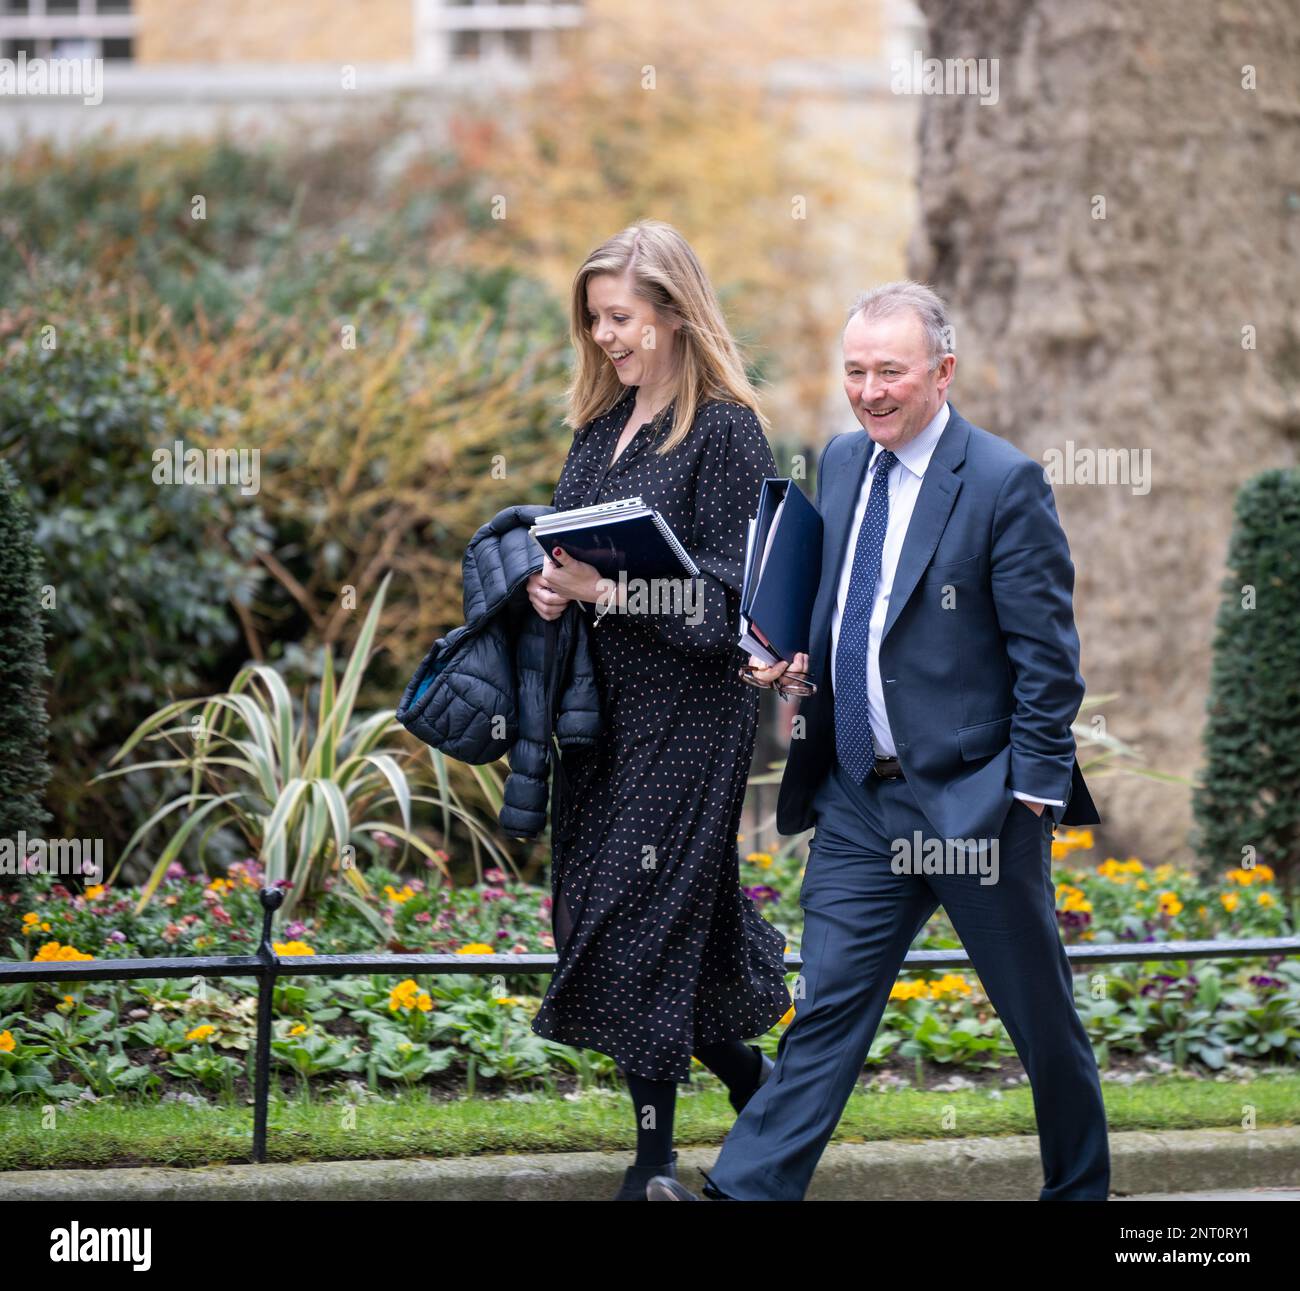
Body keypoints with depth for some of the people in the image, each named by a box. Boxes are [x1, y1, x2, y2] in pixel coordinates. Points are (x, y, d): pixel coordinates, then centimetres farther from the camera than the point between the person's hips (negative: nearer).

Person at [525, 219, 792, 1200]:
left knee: (647, 914, -7)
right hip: (604, 704, 8)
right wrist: (549, 584, -1)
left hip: (690, 707, -8)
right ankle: (755, 1082, 26)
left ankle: (655, 1163, 2)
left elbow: (728, 597, -14)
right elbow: (569, 539, 21)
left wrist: (604, 590, -22)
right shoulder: (603, 424, 12)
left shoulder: (725, 431, -11)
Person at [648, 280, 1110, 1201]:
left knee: (1042, 1016, 8)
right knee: (828, 1006, 1)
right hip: (859, 799, 5)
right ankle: (745, 1193, -4)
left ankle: (1080, 1190, 25)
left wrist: (1034, 791, -15)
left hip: (972, 797, -5)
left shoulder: (1004, 483, -11)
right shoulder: (842, 462, 9)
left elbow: (1047, 655, -11)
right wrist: (795, 652, 2)